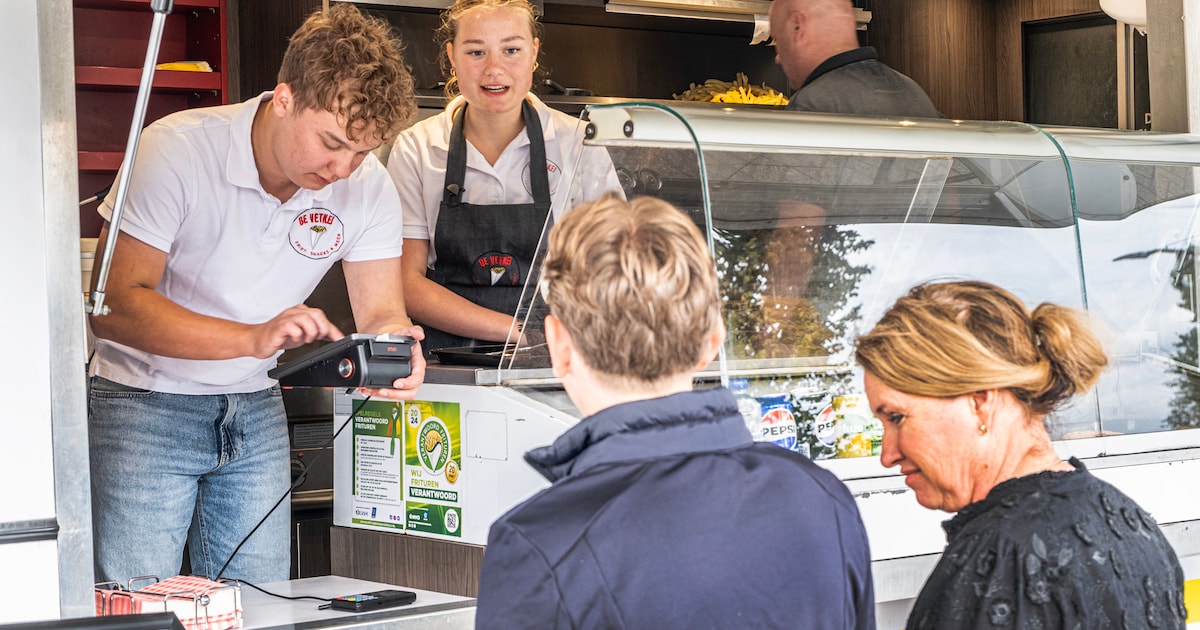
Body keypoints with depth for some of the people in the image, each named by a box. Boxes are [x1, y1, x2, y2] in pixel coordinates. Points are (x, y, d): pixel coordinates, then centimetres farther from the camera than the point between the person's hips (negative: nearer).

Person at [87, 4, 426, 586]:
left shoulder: (367, 186, -9)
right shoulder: (178, 150, -22)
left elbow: (380, 311, -7)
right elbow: (113, 307, -26)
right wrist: (254, 336, -39)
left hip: (256, 408, 5)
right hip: (145, 407, -4)